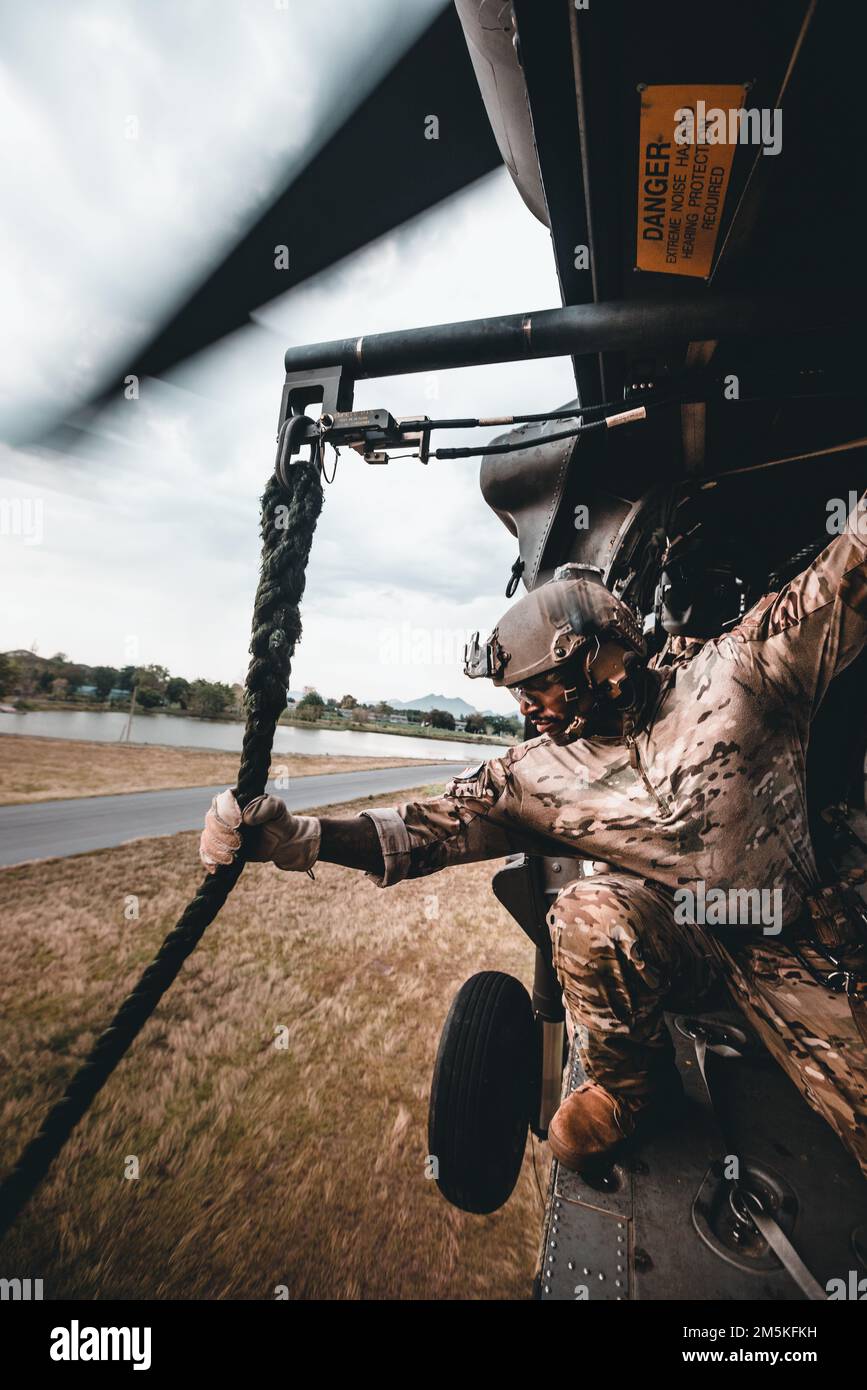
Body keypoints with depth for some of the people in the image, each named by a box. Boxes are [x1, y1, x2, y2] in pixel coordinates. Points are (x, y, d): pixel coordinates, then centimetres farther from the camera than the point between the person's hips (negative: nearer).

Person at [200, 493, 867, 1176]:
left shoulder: (734, 674, -10)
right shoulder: (539, 773, -8)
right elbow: (440, 824, -12)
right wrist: (300, 836, -21)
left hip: (779, 939, 0)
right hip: (671, 937, 1)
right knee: (587, 911, -31)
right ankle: (629, 1083, -1)